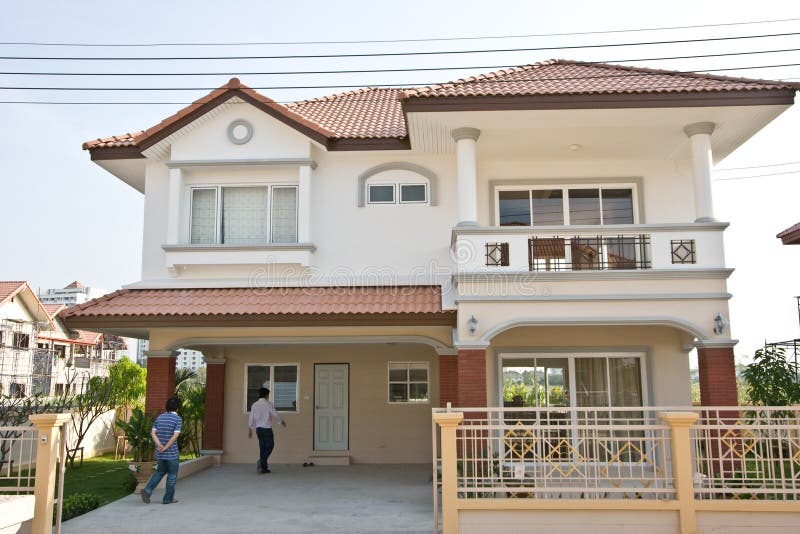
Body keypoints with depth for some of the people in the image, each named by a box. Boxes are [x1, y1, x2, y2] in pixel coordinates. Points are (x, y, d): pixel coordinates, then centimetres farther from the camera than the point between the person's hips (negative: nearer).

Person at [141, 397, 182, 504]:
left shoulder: (159, 417, 7)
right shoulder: (177, 419, -11)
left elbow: (153, 433, -2)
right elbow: (175, 436, -19)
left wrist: (159, 445, -12)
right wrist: (166, 447, -14)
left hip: (159, 453, 6)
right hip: (171, 453, -6)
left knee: (160, 471, 23)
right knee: (172, 475, 9)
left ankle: (147, 490, 7)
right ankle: (168, 498, 14)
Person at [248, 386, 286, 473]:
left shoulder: (254, 405, 6)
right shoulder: (268, 404, -8)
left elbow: (251, 418, 8)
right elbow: (275, 415, -3)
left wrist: (250, 430, 15)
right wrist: (282, 421, 14)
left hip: (258, 428, 6)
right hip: (267, 428, -6)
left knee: (262, 447, 10)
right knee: (270, 446, 4)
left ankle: (264, 467, 11)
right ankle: (262, 461, -16)